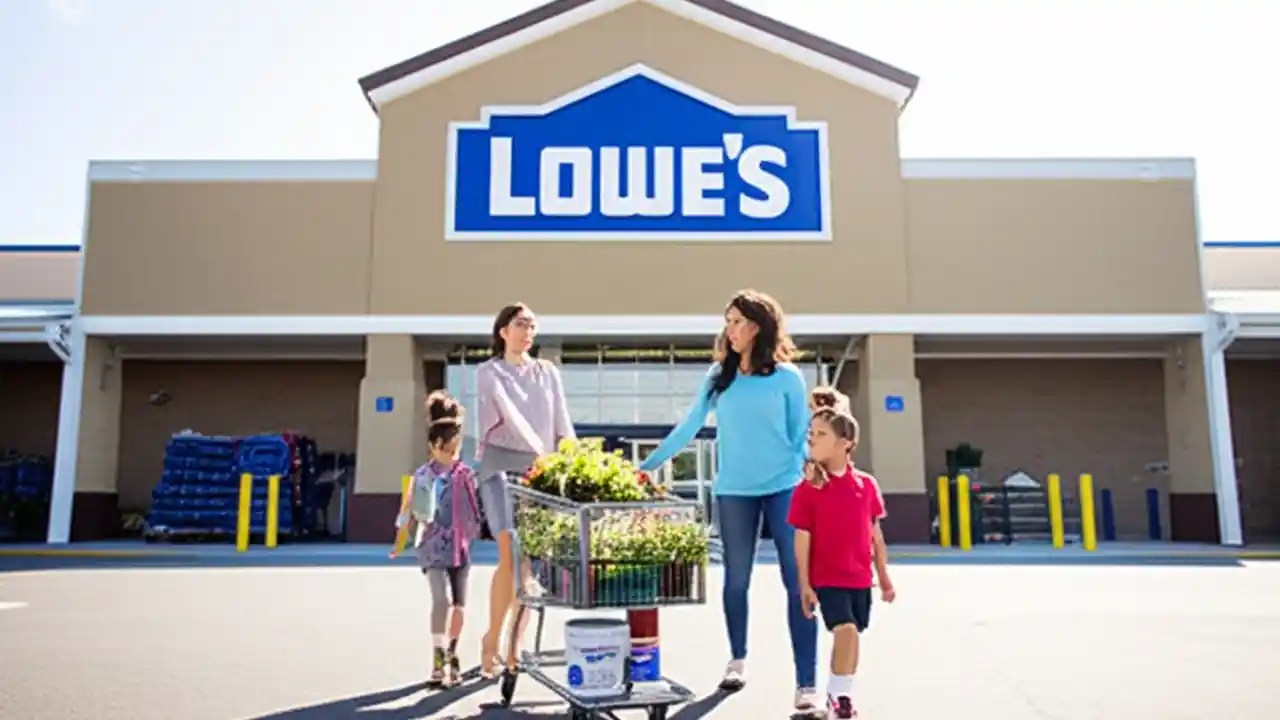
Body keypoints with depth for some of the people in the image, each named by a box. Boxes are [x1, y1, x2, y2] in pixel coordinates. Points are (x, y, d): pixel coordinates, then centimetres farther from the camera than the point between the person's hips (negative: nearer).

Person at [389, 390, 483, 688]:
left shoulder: (466, 474, 3)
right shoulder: (423, 476, -3)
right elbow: (407, 510, 2)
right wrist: (399, 543, 5)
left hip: (461, 548, 3)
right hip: (434, 548, -3)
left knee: (459, 605, 9)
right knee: (442, 600, -18)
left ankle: (451, 655, 30)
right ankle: (438, 661, -10)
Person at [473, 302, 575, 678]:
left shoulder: (549, 372, 15)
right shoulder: (489, 371, 2)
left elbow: (562, 422, 7)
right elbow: (510, 415, -13)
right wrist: (542, 453, -27)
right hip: (501, 463, -4)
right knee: (511, 557, -14)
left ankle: (514, 642, 13)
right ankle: (492, 640, 4)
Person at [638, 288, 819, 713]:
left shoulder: (786, 376, 0)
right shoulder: (719, 376, 5)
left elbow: (802, 437, 4)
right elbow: (688, 428, 8)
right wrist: (647, 465, 5)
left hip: (784, 488, -2)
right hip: (734, 490, 2)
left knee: (798, 584, -5)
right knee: (737, 579, 13)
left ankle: (806, 683, 0)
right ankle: (737, 660, 34)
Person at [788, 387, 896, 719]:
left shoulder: (866, 484, -1)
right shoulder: (807, 489, -10)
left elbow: (875, 535, 6)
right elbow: (802, 539, -8)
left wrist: (884, 577, 9)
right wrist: (805, 584, -10)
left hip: (860, 578, 4)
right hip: (827, 578, -4)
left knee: (850, 637, 15)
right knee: (846, 631, -17)